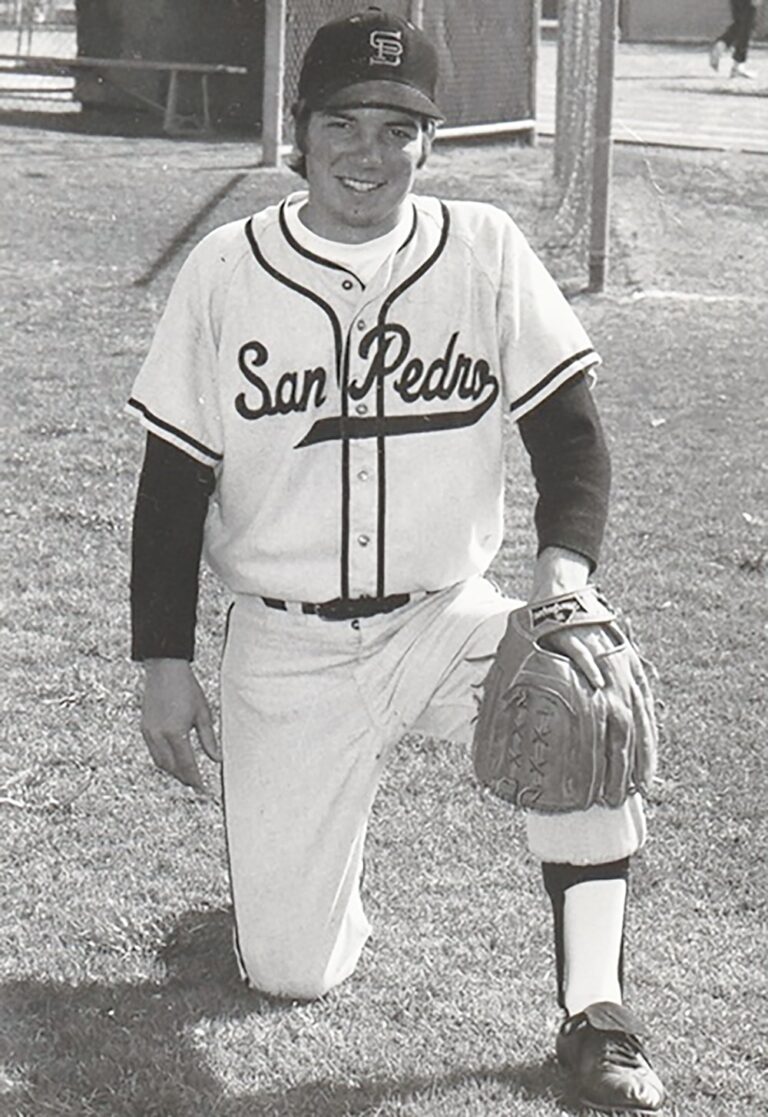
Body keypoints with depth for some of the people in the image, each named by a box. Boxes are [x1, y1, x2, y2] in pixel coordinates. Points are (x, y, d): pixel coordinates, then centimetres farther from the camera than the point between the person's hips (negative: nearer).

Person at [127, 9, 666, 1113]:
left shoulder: (483, 251, -4)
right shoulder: (225, 272, -4)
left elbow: (571, 433, -5)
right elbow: (173, 483, 1)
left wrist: (564, 567, -24)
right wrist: (164, 665, -3)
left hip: (445, 618, 1)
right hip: (283, 647, 0)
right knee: (291, 973, -5)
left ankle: (594, 1012, -19)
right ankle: (295, 831, 31)